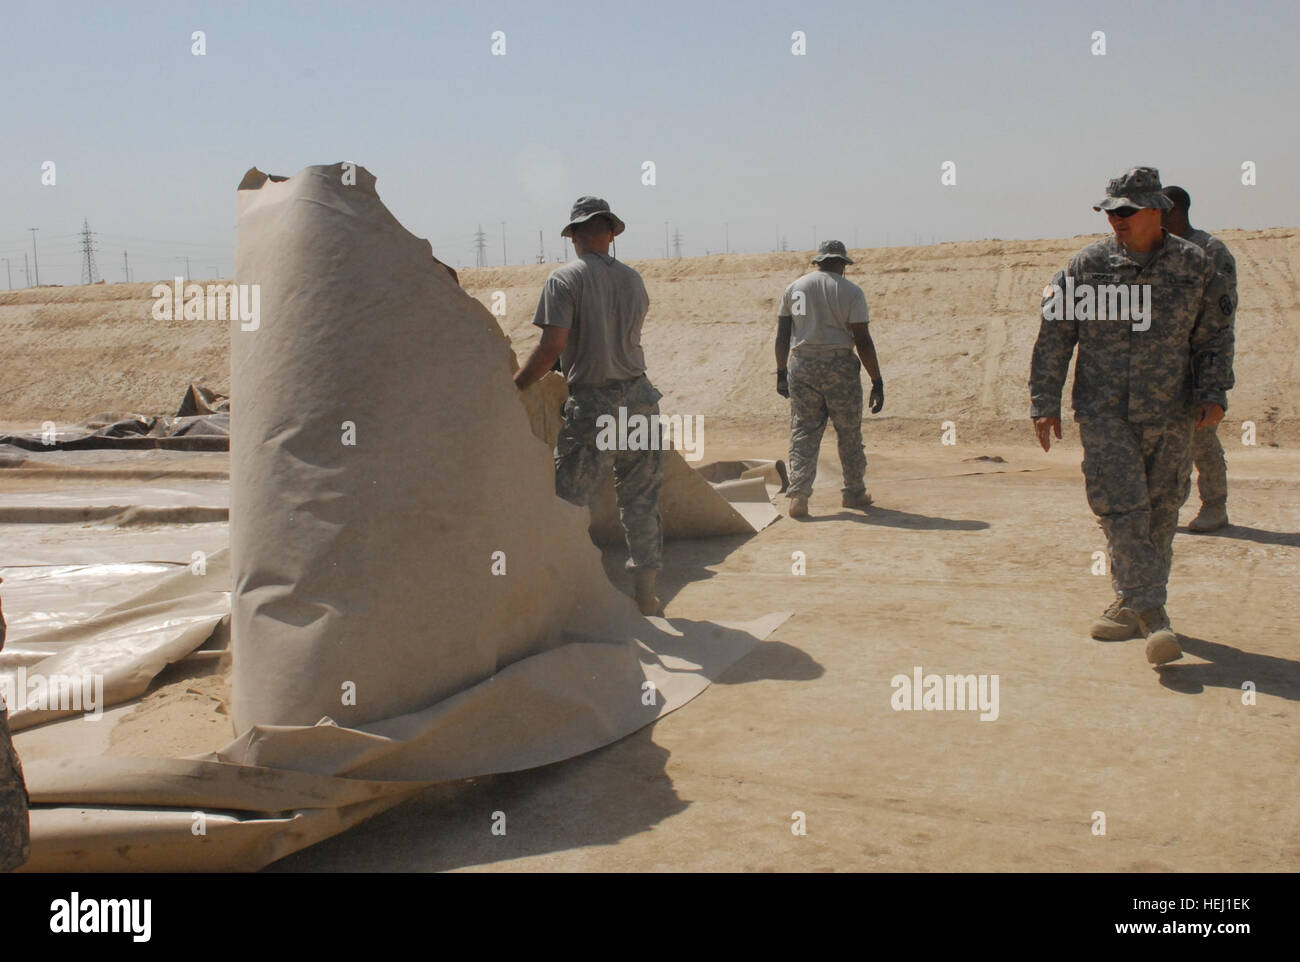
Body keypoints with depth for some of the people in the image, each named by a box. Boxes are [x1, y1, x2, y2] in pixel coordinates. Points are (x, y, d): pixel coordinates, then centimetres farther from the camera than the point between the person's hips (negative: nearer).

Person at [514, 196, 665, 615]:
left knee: (569, 502, 4)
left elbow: (551, 347, -17)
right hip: (639, 398, 5)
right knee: (641, 501, 14)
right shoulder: (633, 280, 5)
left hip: (592, 407, -5)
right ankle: (645, 591, 22)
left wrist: (512, 388, -9)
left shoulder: (565, 279, -10)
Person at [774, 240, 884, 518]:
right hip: (839, 366, -2)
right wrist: (877, 382, -4)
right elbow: (863, 341, -8)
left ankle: (798, 492, -8)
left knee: (803, 433, 5)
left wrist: (781, 372, 16)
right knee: (849, 433, 11)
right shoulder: (851, 291, -3)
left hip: (801, 365, 3)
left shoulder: (794, 288, 7)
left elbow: (782, 336, 7)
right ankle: (854, 493, 21)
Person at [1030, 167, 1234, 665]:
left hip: (1171, 414, 2)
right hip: (1104, 412, -1)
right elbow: (1054, 335, 4)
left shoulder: (1194, 265, 3)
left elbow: (1215, 335, 10)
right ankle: (1153, 616, -10)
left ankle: (1132, 604, 22)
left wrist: (1213, 392, -2)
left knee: (1159, 513, 7)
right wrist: (1045, 401, 1)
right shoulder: (1087, 265, 1)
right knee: (1121, 510, -11)